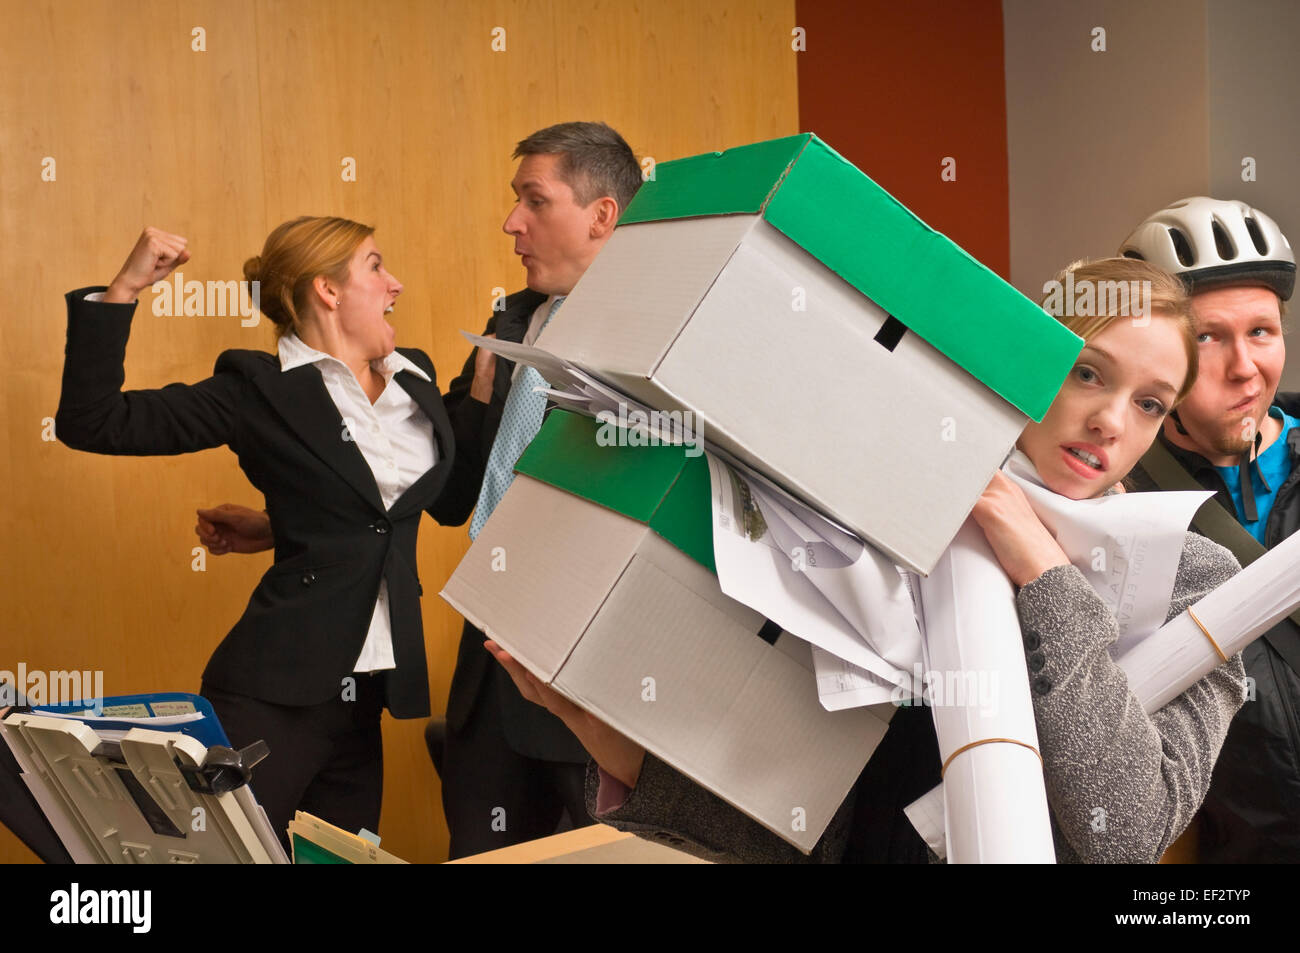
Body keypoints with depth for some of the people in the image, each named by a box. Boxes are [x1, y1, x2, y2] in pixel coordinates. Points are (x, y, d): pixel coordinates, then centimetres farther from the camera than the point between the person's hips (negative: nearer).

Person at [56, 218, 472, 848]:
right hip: (275, 695, -5)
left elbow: (453, 502, 20)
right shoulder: (261, 390, -4)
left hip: (365, 698, 6)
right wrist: (125, 289, -16)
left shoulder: (414, 379, 12)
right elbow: (93, 423, -9)